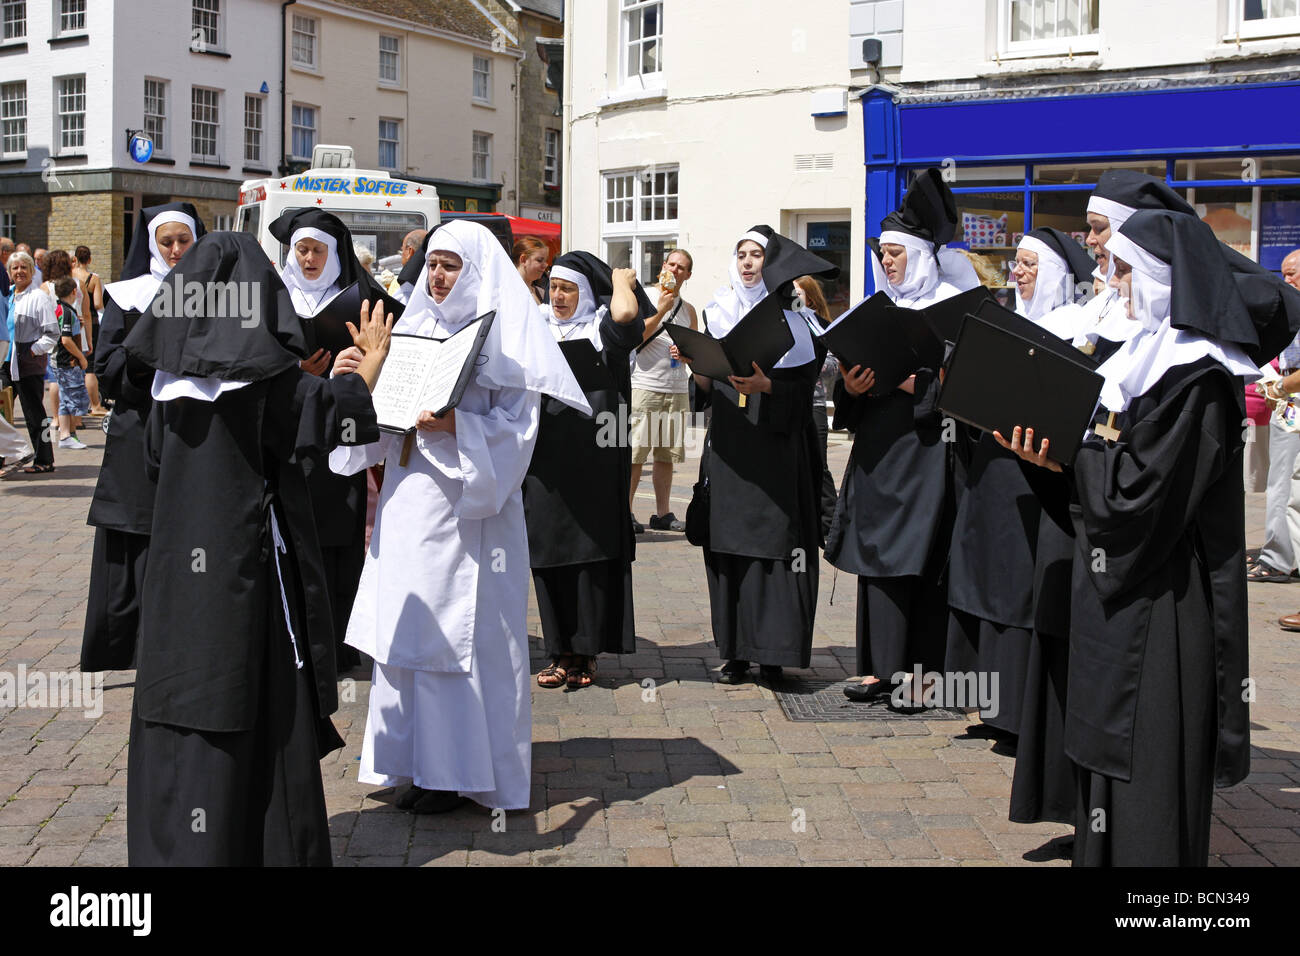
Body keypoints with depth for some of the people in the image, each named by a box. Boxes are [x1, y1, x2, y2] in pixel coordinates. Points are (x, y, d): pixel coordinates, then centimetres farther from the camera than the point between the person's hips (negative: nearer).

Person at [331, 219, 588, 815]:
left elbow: (517, 424, -12)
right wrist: (351, 382, -5)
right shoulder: (415, 327, 13)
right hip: (408, 501, 6)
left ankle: (456, 770, 9)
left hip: (467, 506, -6)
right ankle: (416, 760, 21)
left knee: (455, 631, -2)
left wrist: (456, 426, -25)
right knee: (407, 627, 9)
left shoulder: (502, 335, -4)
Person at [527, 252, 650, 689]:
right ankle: (562, 652, 14)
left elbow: (627, 313, -21)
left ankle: (587, 652, 9)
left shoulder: (602, 327, 0)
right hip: (546, 456, 4)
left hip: (592, 455, -4)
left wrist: (620, 280, -3)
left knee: (591, 553, 0)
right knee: (550, 553, 5)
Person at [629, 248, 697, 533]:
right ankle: (626, 512, 0)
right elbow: (633, 338, -11)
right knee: (634, 453, -7)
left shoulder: (688, 309, 16)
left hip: (677, 389, 5)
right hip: (643, 386, -5)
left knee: (667, 454, 6)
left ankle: (662, 513, 13)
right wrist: (661, 310, -14)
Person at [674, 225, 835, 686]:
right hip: (728, 445, 4)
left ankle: (772, 653, -1)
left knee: (773, 544, -6)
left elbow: (803, 388, -3)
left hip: (775, 446, -4)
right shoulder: (718, 313, 14)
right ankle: (735, 651, 8)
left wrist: (765, 386, -20)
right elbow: (707, 385, 15)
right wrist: (694, 363, -3)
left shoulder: (790, 319, 2)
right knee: (728, 544, 2)